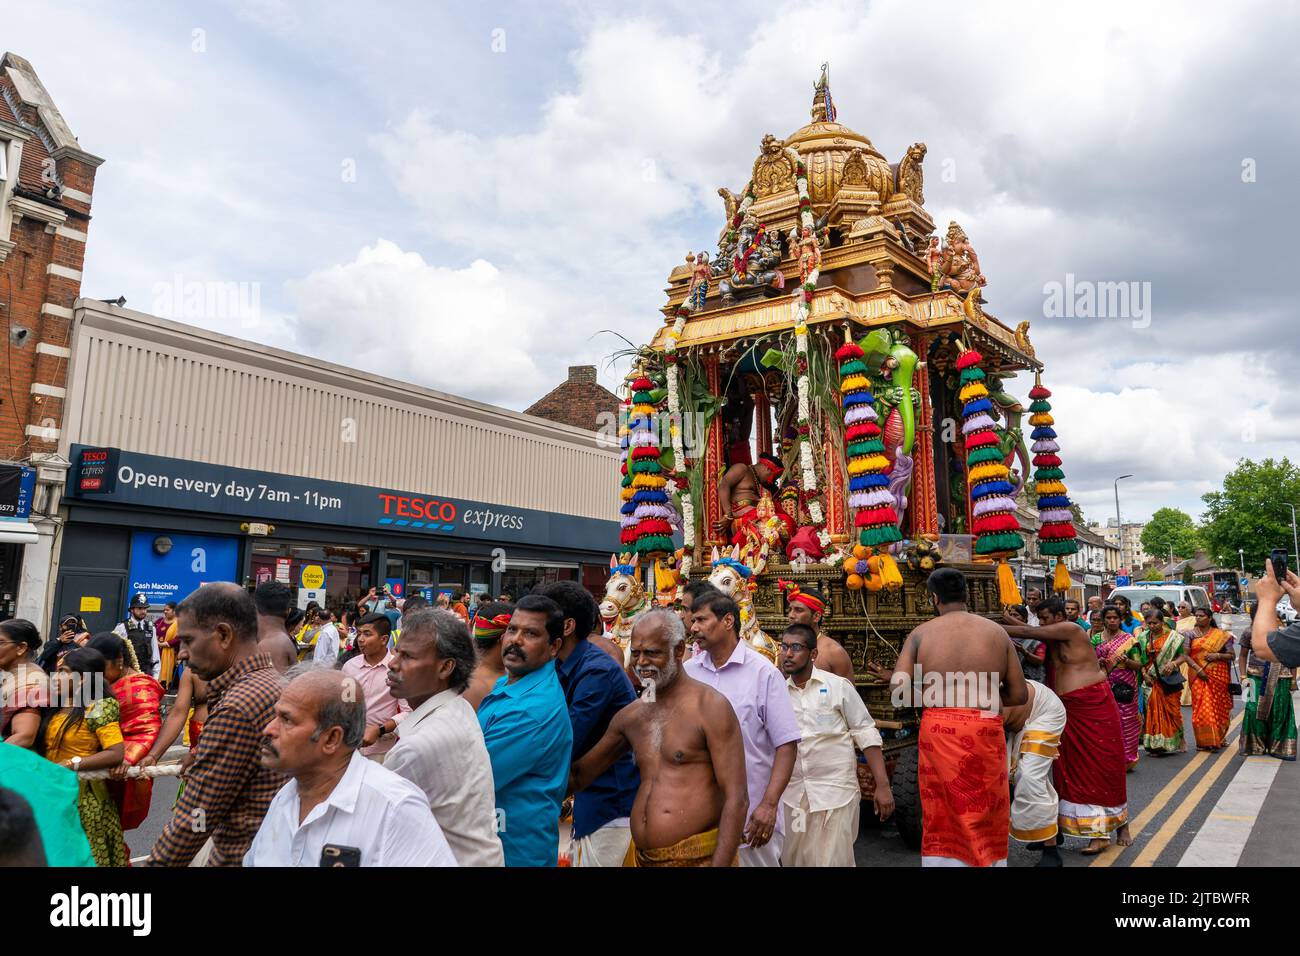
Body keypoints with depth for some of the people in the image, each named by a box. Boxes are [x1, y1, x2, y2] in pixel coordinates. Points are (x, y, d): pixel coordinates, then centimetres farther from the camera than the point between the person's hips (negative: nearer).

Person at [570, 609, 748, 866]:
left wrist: (720, 864, -20)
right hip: (642, 856, 6)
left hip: (699, 857, -5)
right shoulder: (630, 715, 7)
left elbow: (736, 799, -14)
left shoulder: (710, 706, -11)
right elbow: (578, 776, 16)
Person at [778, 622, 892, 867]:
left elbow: (866, 734, -3)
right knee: (793, 860, 12)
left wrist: (882, 785, -6)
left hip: (835, 791, -3)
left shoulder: (838, 686, -5)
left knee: (832, 860, -2)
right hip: (791, 794, 4)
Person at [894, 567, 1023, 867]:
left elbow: (897, 689, -7)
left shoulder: (921, 633, 1)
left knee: (942, 818, 10)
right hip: (985, 731, 1)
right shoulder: (997, 632, 6)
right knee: (987, 817, 14)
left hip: (938, 730, 0)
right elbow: (1019, 694, 6)